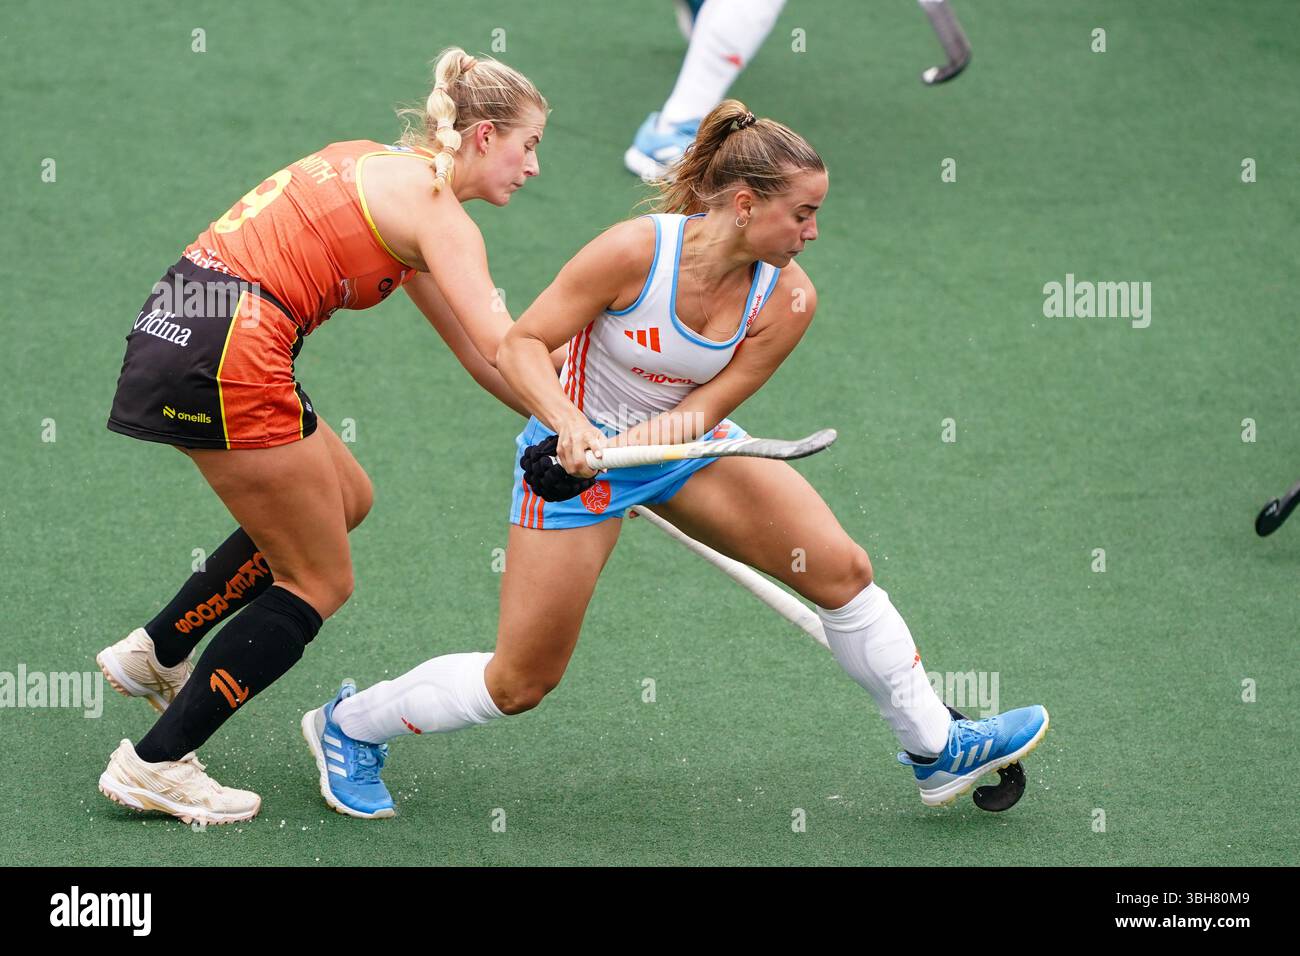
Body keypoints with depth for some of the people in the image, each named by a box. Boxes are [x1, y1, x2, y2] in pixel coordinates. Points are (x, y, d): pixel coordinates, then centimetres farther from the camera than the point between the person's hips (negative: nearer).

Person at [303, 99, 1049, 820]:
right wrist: (573, 428, -36)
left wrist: (620, 443, -31)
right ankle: (351, 725, 20)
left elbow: (709, 406, -13)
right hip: (579, 447, -5)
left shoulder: (789, 299, -15)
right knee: (521, 681, -3)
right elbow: (522, 345, -20)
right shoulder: (637, 250, -27)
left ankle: (937, 749, 8)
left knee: (842, 569, -7)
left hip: (683, 447, 5)